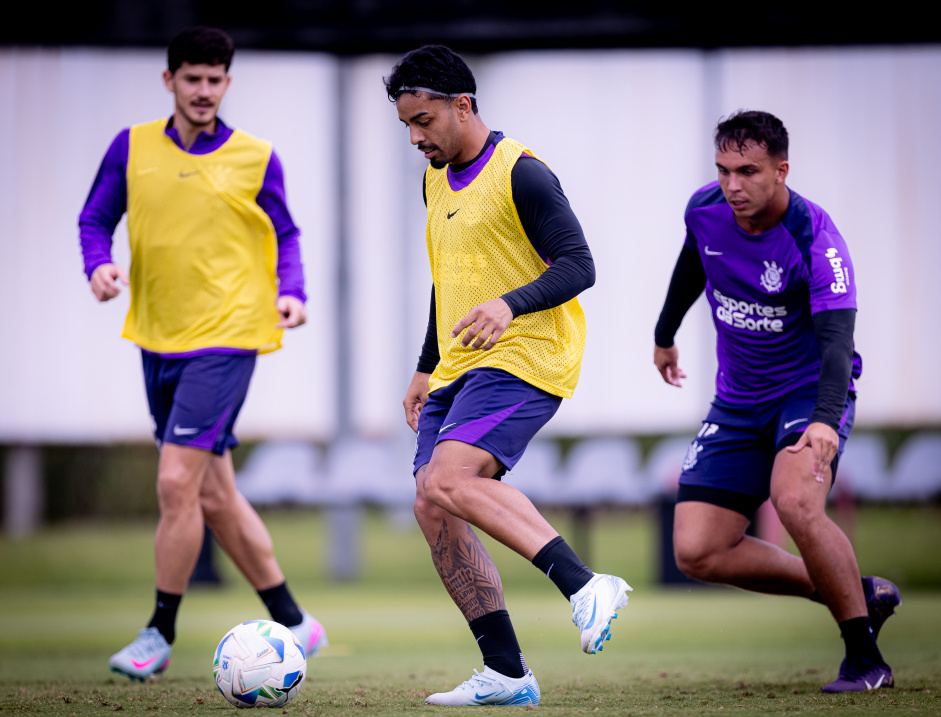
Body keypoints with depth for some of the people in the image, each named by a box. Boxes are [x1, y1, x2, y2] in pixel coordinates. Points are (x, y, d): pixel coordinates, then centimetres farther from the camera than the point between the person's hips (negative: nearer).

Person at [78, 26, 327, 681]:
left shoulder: (256, 158, -1)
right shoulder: (132, 147, 5)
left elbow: (285, 235, 9)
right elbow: (95, 220, 11)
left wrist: (291, 291, -8)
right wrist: (100, 264, -9)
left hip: (226, 337, -5)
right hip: (158, 339, 5)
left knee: (177, 481, -14)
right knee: (213, 494, 10)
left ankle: (160, 634, 0)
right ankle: (292, 622, 22)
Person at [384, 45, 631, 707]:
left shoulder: (521, 174, -9)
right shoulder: (437, 181, 18)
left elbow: (578, 266, -14)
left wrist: (509, 304, -30)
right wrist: (427, 369, 27)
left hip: (523, 360, -9)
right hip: (459, 368, 9)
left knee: (446, 479, -27)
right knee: (432, 510, -1)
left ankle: (587, 585, -25)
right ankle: (506, 674, 4)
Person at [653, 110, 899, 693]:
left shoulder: (815, 238, -25)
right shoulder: (705, 211, -8)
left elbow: (836, 338, -35)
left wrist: (826, 420, -52)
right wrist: (665, 334, 31)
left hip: (811, 390, -6)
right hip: (739, 403, 6)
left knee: (796, 501, -35)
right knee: (697, 552, -5)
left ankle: (866, 657, -19)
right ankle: (860, 596, 7)